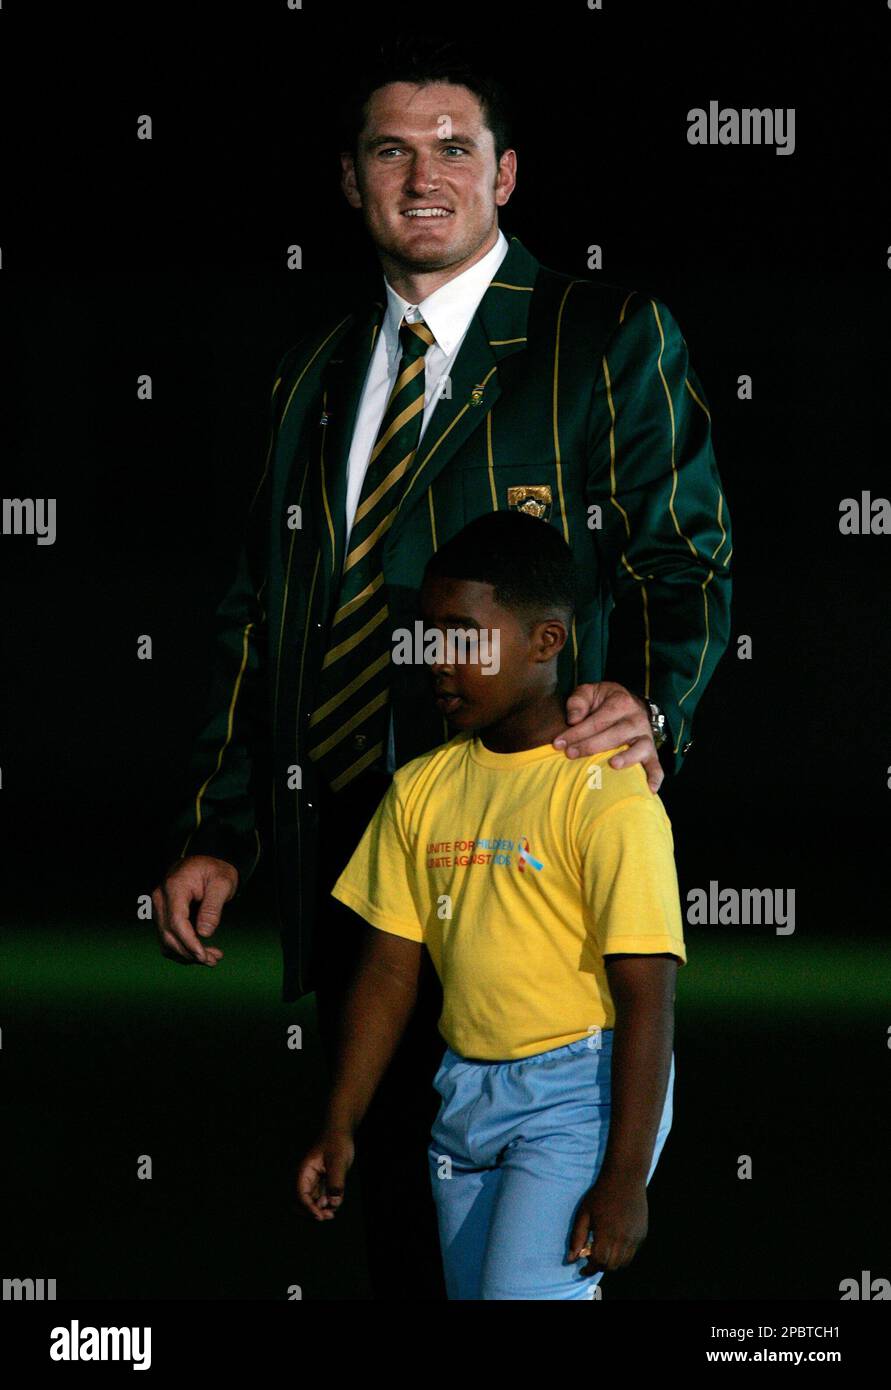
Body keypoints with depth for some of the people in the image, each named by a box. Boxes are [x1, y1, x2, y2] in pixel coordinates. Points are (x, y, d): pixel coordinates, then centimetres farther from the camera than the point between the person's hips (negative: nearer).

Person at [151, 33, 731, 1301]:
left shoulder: (610, 339, 1)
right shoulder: (318, 366, 17)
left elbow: (684, 558, -4)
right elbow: (258, 611, 18)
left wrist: (650, 706, -25)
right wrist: (214, 832, 12)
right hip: (340, 845, 5)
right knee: (389, 1183, 9)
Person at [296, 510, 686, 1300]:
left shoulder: (608, 794, -14)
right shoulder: (422, 788, 7)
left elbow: (647, 998, -16)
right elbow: (391, 969, 11)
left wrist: (625, 1180, -18)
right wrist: (340, 1129, 9)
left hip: (581, 1090, -7)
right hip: (467, 1089, 7)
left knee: (524, 1296, -17)